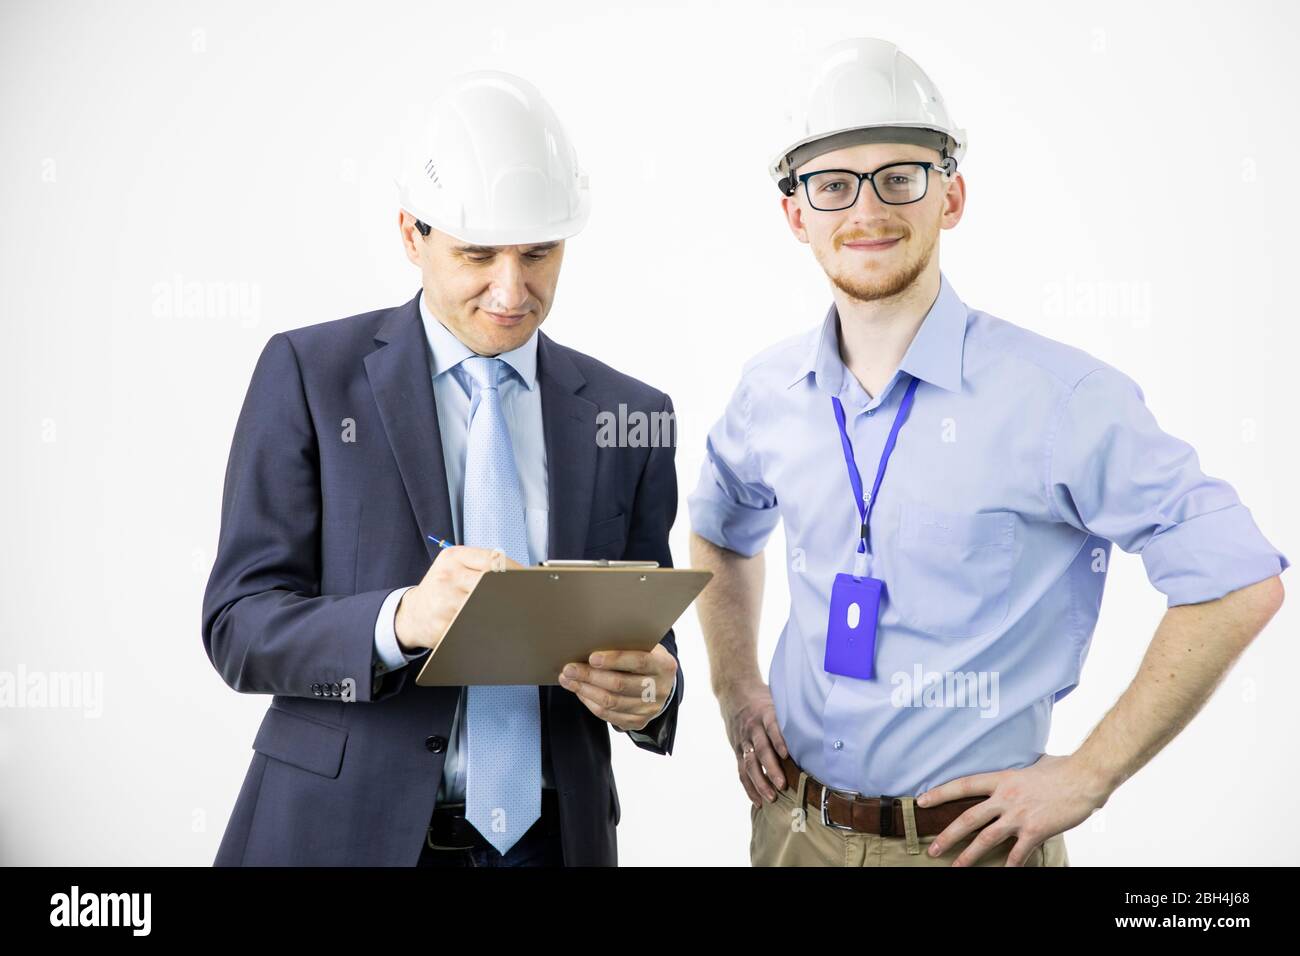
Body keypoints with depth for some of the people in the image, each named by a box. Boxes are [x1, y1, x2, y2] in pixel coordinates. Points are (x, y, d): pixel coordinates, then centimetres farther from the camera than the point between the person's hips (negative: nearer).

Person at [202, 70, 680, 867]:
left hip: (550, 836, 3)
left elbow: (647, 633, 5)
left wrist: (650, 691, -18)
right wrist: (401, 620, -28)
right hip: (343, 830, -2)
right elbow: (238, 624, -9)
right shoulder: (309, 374, -6)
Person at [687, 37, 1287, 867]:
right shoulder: (772, 389, -2)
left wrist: (1090, 774, -14)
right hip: (791, 823, 4)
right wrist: (735, 690, 7)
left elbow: (1239, 584, -14)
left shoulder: (1056, 395, -17)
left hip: (968, 838, -4)